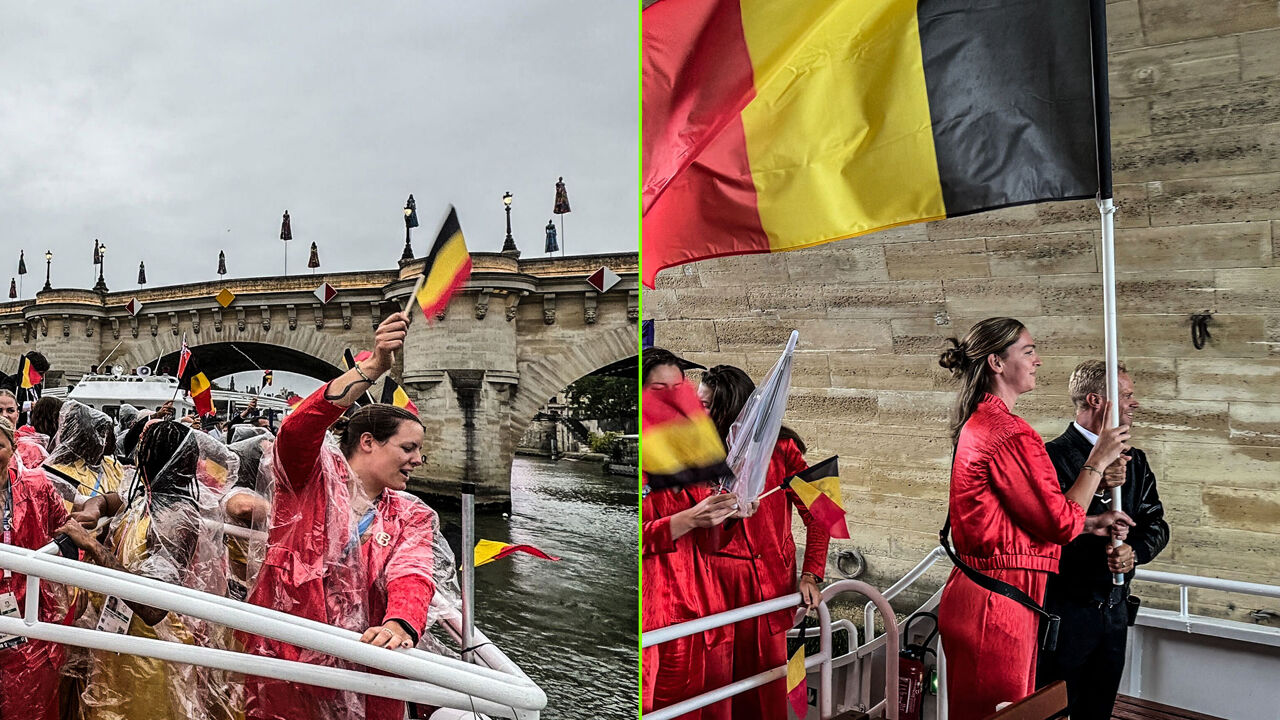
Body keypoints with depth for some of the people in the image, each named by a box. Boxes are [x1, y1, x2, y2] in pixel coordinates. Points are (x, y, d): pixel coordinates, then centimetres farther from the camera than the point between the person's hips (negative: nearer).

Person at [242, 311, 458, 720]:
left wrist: (399, 625, -34)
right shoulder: (311, 478, -1)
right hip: (284, 661, -3)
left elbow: (413, 577, -11)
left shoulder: (413, 518, 8)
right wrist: (373, 367, -34)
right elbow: (296, 431, -23)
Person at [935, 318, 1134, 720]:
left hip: (974, 591, 10)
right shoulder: (1009, 434, -19)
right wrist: (1098, 461, -4)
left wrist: (1090, 524, 16)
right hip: (999, 601, -10)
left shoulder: (978, 424, 13)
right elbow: (1060, 523, -14)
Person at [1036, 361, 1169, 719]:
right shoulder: (1052, 456, -15)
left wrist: (1134, 551, -13)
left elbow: (1156, 524, 8)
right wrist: (1094, 485, -35)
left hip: (1115, 609, 7)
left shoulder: (1135, 461, 9)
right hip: (1065, 609, -7)